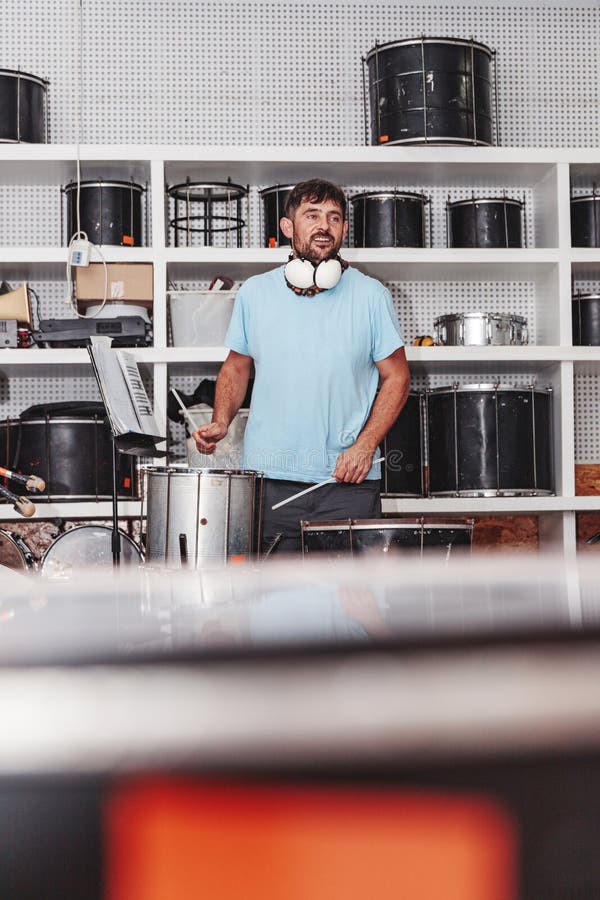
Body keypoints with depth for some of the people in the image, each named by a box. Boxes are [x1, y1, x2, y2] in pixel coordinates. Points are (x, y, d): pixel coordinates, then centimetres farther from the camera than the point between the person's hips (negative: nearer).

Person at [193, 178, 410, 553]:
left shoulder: (370, 296, 0)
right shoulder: (255, 293, 5)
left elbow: (396, 378, 4)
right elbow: (236, 367, 17)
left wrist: (365, 445, -9)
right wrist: (221, 423, 0)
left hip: (348, 482, -1)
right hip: (269, 479, 1)